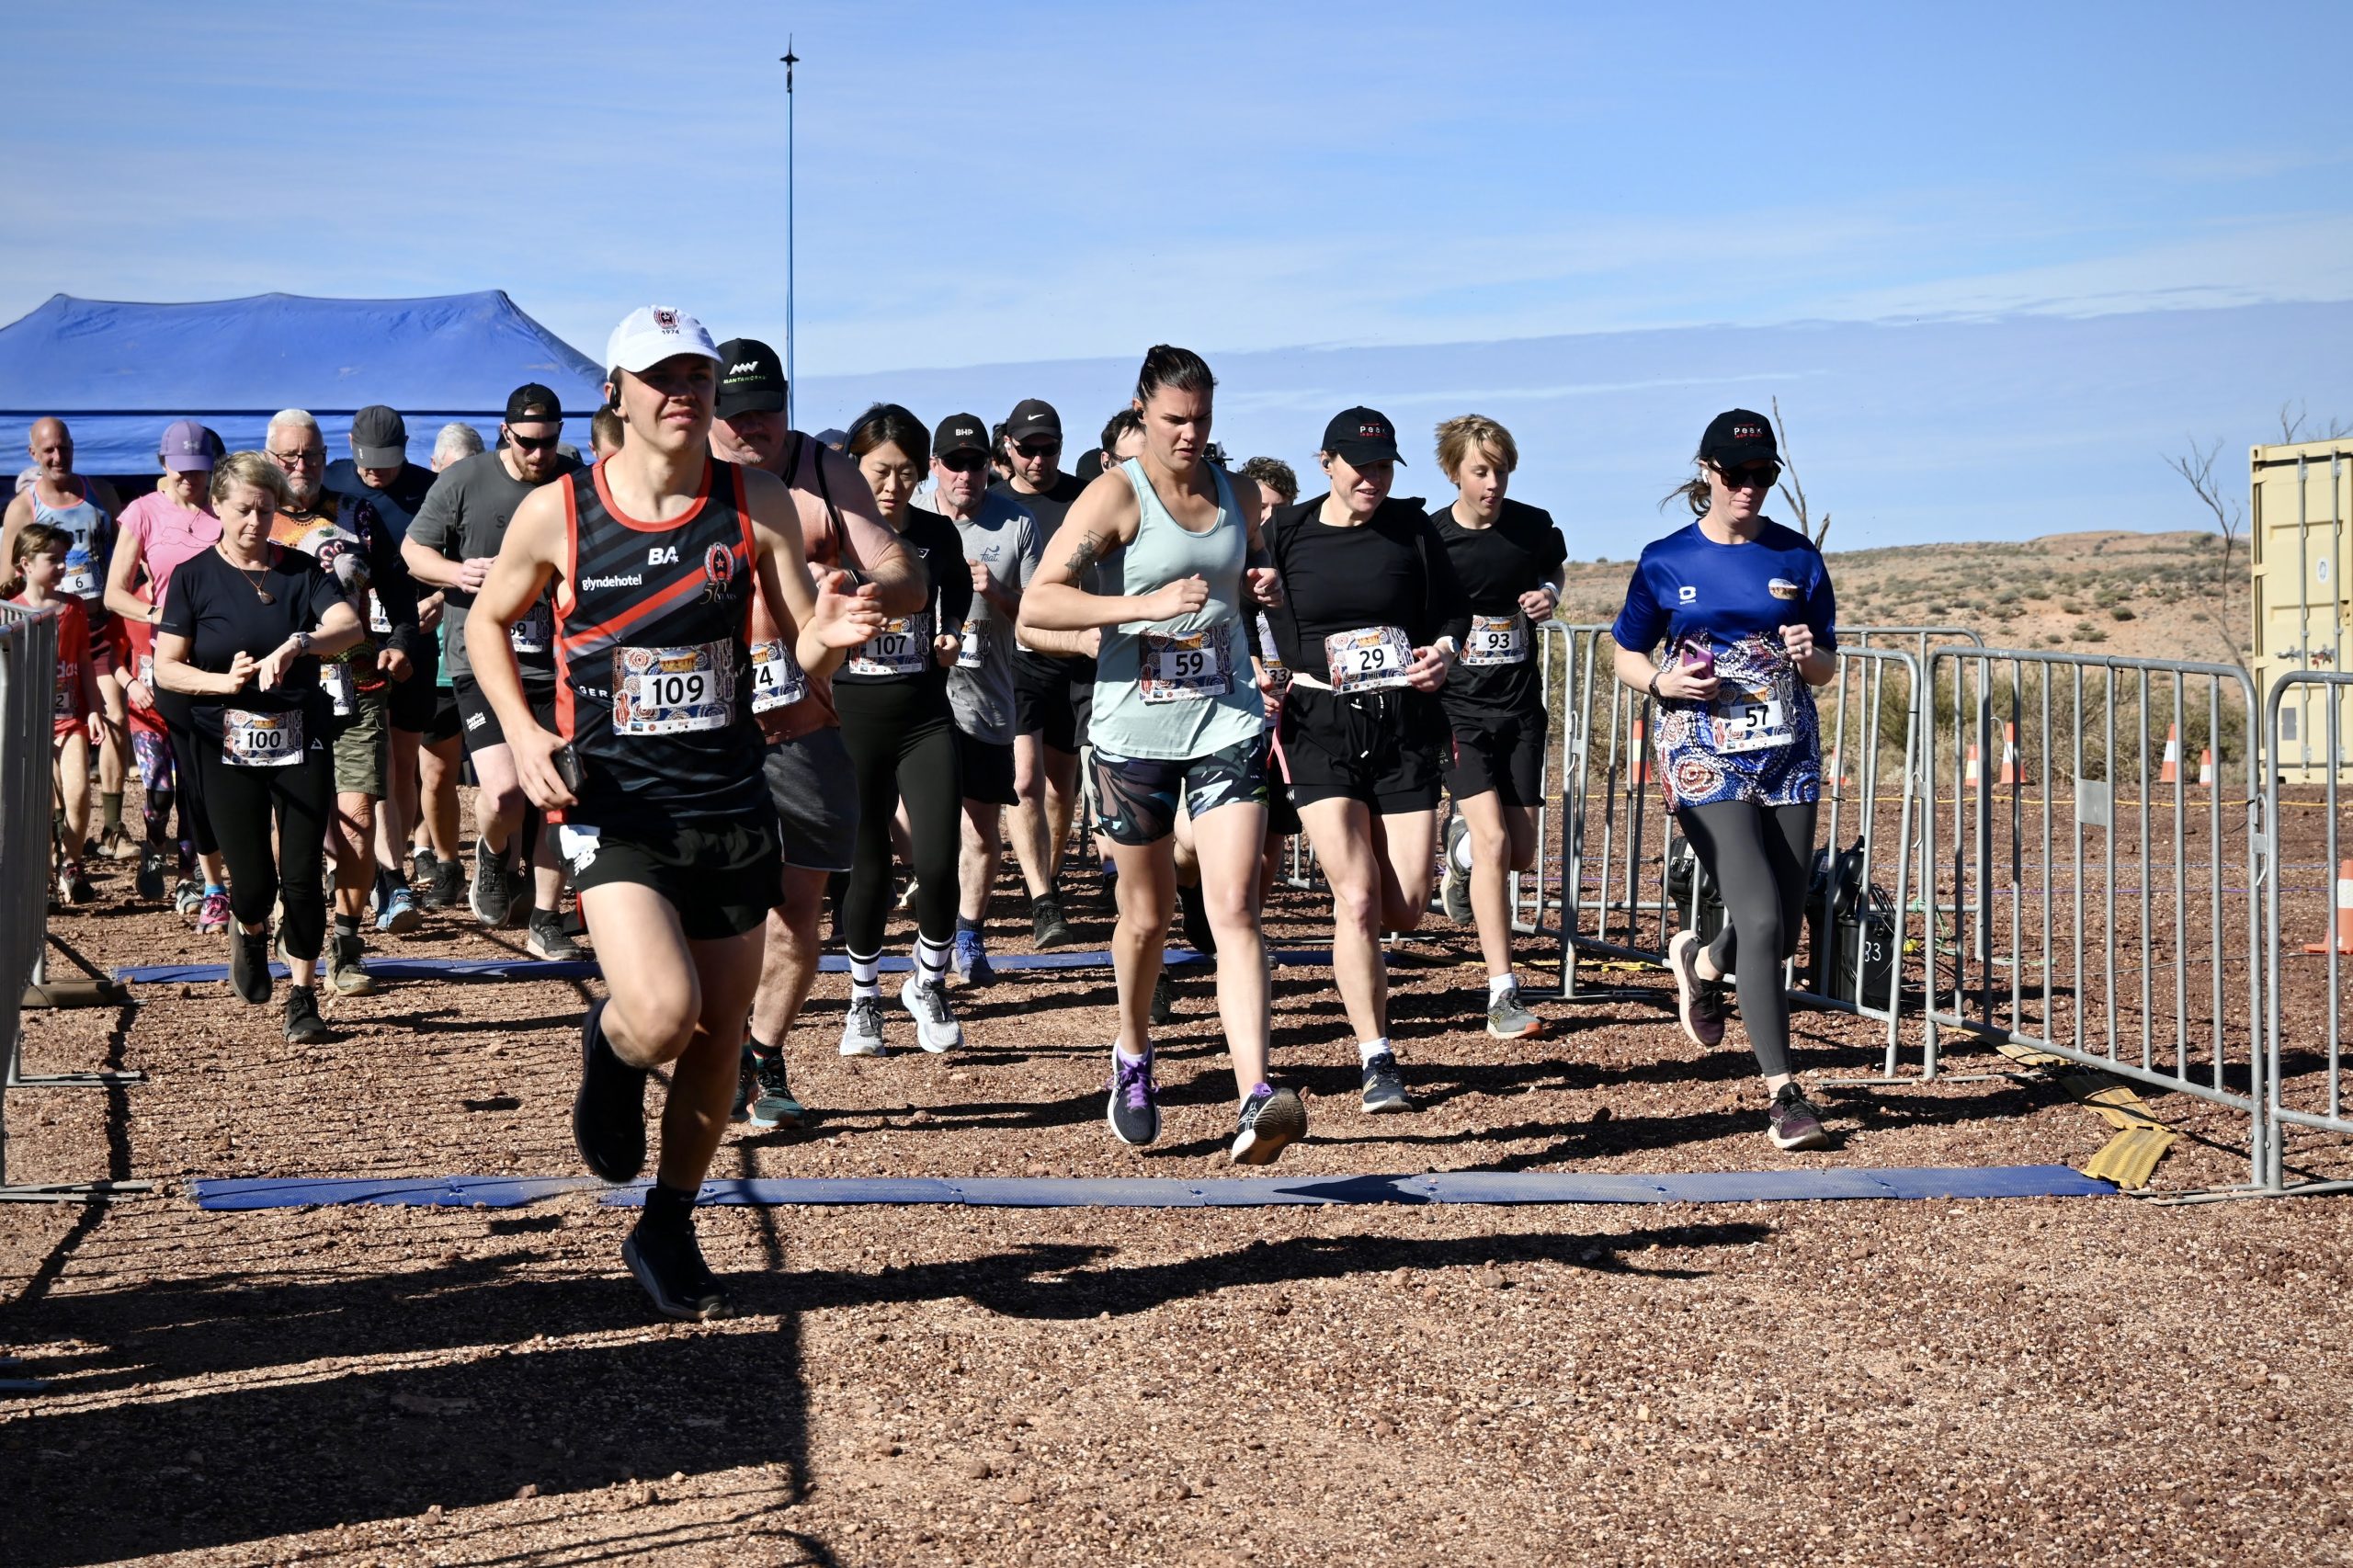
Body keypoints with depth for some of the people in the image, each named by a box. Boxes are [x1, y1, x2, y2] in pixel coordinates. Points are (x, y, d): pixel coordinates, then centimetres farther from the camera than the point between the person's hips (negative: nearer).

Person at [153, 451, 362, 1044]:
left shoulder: (302, 571, 4)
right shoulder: (194, 577, 1)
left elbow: (350, 625, -13)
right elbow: (167, 667, -1)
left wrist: (296, 646, -31)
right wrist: (224, 682, -19)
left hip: (301, 744, 1)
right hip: (228, 747, -1)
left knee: (302, 876, -4)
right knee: (253, 882, -4)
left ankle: (303, 997, 12)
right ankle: (250, 933, 32)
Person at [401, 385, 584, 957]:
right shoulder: (465, 479, -2)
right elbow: (413, 550, 6)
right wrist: (456, 572, -13)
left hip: (557, 667, 2)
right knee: (504, 790, -17)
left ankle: (546, 921, 18)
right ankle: (494, 854, 19)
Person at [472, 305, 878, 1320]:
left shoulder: (757, 505, -1)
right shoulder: (557, 512, -5)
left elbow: (804, 646, 0)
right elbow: (488, 621, 10)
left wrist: (830, 635, -25)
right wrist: (521, 731, -6)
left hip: (731, 806, 3)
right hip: (614, 809, -3)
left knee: (719, 1037, 10)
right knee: (663, 1015, -24)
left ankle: (667, 1236, 31)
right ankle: (608, 1050, 14)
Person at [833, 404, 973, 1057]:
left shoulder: (937, 534, 4)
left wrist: (950, 639, 3)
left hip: (925, 716, 2)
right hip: (853, 719, -1)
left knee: (938, 864, -10)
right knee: (867, 871, 3)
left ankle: (929, 984, 15)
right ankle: (864, 998, 24)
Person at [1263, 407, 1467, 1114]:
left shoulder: (1411, 526, 5)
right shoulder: (1286, 532, 1)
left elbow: (1452, 611, 12)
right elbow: (1251, 628, 8)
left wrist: (1443, 652, -9)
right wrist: (1269, 704, -2)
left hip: (1404, 723, 2)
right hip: (1320, 724, -2)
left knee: (1405, 907, -1)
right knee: (1358, 898, -13)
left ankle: (1353, 950, 37)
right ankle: (1377, 1063, -7)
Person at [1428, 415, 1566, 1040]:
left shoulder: (1533, 526, 0)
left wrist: (1549, 595, -1)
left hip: (1519, 705, 4)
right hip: (1456, 706, -4)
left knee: (1520, 852, 4)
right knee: (1493, 841, -15)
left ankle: (1462, 850, 42)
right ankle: (1503, 995, -10)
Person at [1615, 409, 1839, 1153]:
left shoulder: (1796, 557, 6)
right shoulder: (1666, 561, 1)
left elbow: (1826, 670, 11)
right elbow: (1627, 654, 10)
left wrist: (1807, 654, -13)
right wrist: (1663, 683, -11)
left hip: (1788, 757, 3)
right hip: (1705, 758, -3)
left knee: (1783, 931, 7)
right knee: (1761, 919, -16)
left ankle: (1702, 963, 42)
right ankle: (1783, 1092, -11)